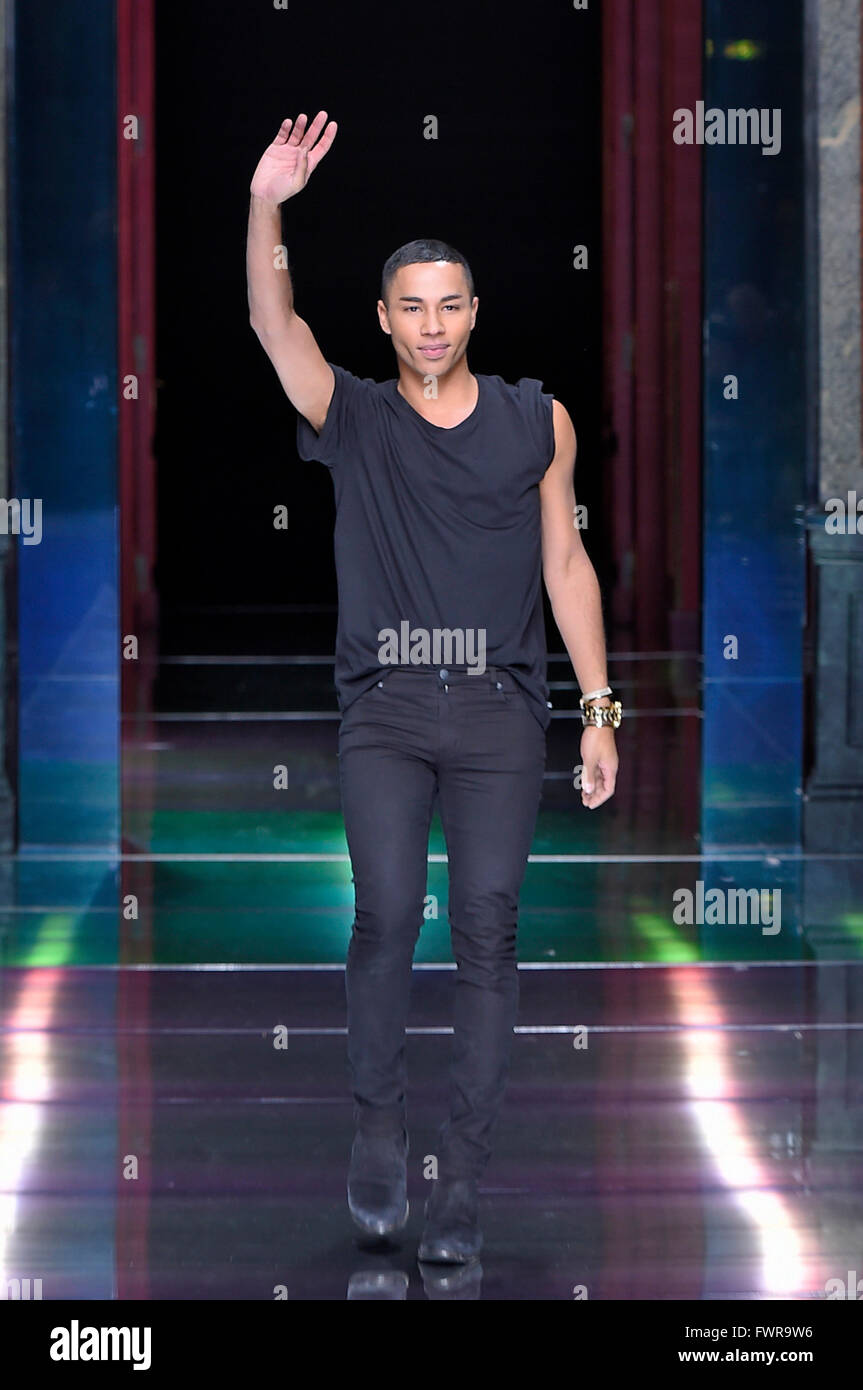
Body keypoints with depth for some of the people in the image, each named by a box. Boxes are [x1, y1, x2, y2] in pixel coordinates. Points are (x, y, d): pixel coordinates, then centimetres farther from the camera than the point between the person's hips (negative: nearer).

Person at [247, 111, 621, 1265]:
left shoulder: (536, 421, 10)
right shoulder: (352, 419, 7)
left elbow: (565, 565, 12)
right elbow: (274, 326, -9)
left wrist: (599, 712, 7)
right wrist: (266, 209, -25)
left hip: (501, 709, 1)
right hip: (386, 706, -1)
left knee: (487, 929, -5)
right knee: (388, 911, -18)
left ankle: (462, 1180, 0)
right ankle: (379, 1120, 3)